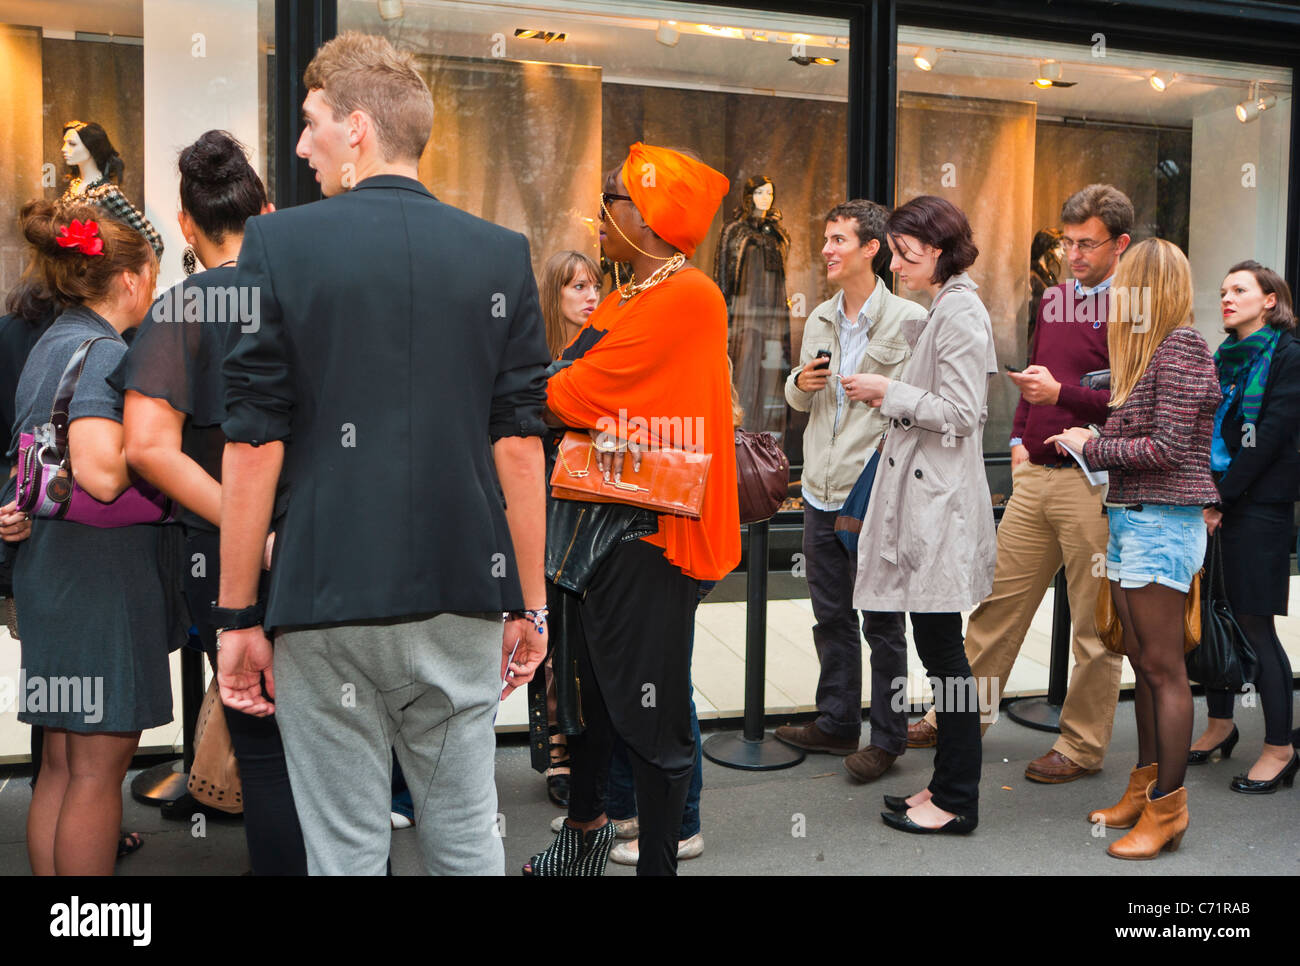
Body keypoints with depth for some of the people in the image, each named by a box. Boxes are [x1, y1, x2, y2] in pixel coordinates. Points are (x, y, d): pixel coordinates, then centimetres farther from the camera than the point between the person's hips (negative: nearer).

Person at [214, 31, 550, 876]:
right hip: (463, 594, 3)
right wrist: (531, 601, 9)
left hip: (328, 598, -2)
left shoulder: (280, 245, -4)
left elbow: (255, 445, -6)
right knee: (468, 833, 15)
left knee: (347, 845, 9)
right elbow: (520, 442, 2)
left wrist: (237, 615, 1)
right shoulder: (501, 254, 3)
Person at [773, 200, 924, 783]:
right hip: (822, 492, 7)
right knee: (831, 616, 16)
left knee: (883, 622, 4)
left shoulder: (908, 319, -9)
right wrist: (801, 383, -1)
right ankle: (836, 724, 30)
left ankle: (887, 737, 18)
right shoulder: (819, 320, 12)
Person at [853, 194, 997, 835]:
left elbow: (962, 414, -19)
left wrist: (890, 393, -13)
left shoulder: (960, 313, -14)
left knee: (943, 652, -3)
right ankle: (947, 784, 24)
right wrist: (889, 397, 10)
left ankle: (956, 803, 8)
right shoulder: (939, 310, 16)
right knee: (938, 650, 14)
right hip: (926, 495, 10)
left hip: (942, 501, -10)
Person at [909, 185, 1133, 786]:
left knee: (1095, 622, 4)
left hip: (1093, 482, -7)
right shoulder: (1053, 298, 16)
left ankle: (1083, 746, 16)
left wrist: (1062, 394, -22)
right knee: (999, 599, 12)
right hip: (1035, 475, 7)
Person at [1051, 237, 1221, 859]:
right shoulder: (1147, 345, 17)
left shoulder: (1181, 344, -11)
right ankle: (1144, 789, 23)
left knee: (1163, 667, -4)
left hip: (1161, 522, -9)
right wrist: (1088, 443, 3)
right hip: (1129, 517, 9)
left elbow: (1168, 449, -17)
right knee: (1142, 662, 14)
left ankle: (1167, 808, 5)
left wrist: (1093, 446, -8)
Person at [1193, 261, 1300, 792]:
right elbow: (1204, 431, 13)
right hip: (1213, 501, 7)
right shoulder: (1223, 358, 16)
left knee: (1254, 625, -4)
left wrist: (1223, 496, -14)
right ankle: (1220, 724, 24)